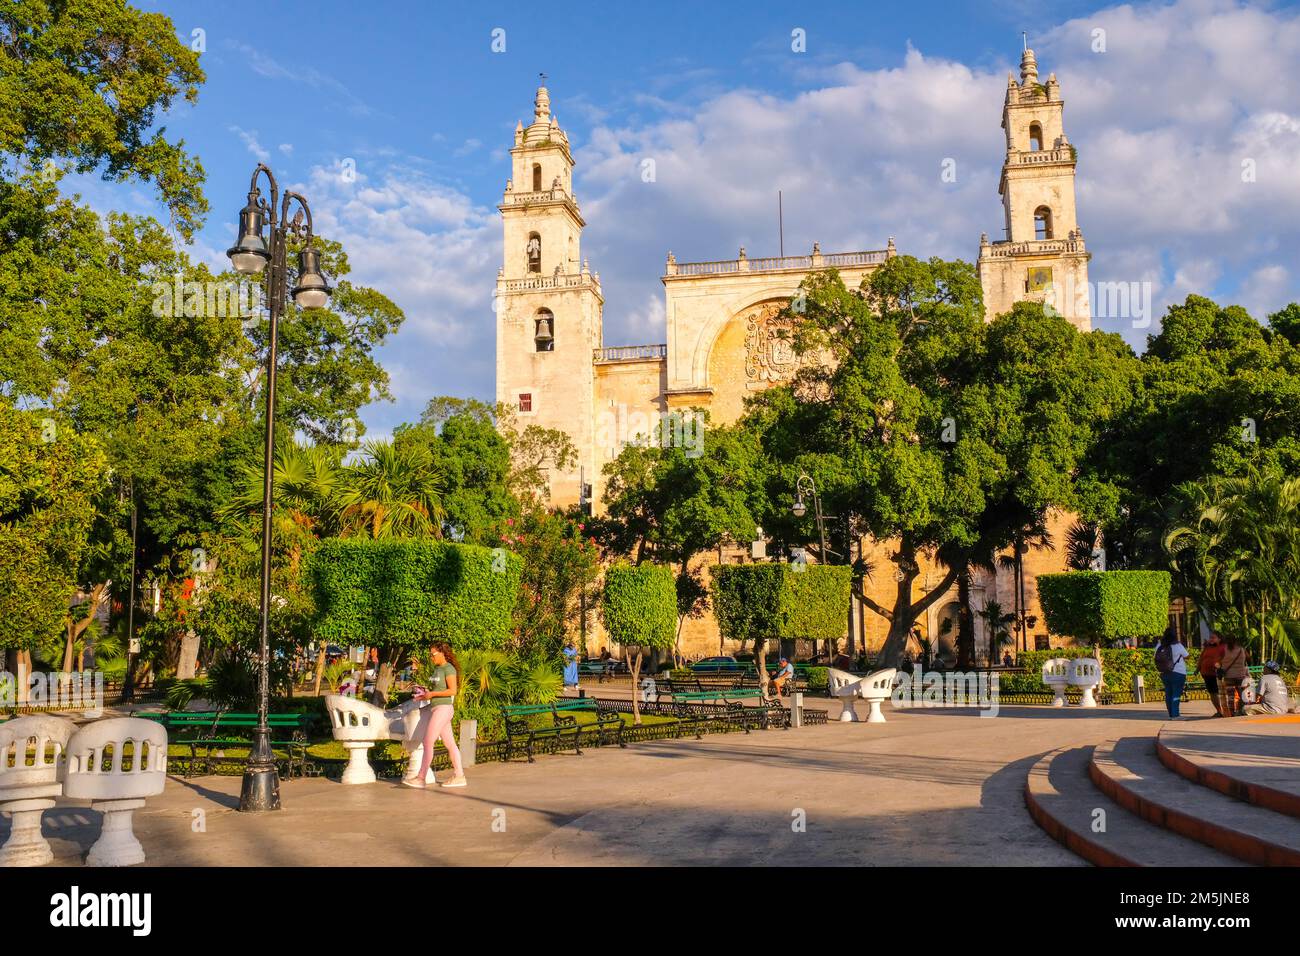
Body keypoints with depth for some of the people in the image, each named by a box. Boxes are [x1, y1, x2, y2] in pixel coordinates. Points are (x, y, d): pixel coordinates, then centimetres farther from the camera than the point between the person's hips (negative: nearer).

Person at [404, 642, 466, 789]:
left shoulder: (449, 669, -11)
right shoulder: (437, 668, 16)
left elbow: (452, 690, -17)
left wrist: (432, 694, -17)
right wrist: (425, 692, 4)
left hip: (443, 708, -9)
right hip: (435, 708, 9)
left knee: (428, 742, -10)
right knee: (450, 744, 10)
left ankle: (421, 778, -9)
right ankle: (459, 776, 14)